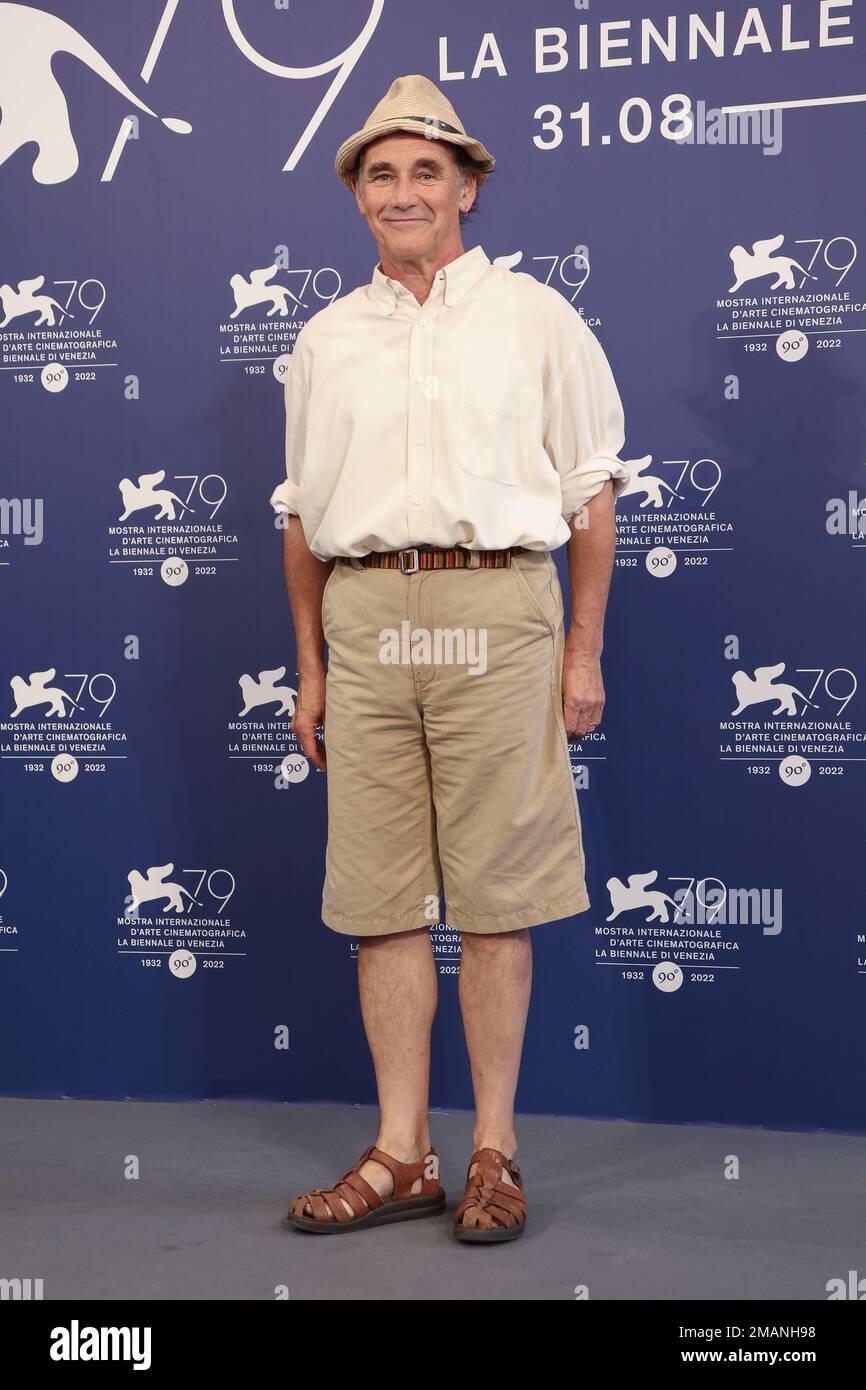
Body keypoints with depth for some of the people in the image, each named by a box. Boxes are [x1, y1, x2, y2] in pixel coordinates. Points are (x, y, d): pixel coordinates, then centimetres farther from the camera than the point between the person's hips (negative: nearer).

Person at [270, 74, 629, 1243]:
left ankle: (495, 1155, 11)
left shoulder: (534, 316, 7)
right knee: (382, 895, 3)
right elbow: (304, 515, 18)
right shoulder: (327, 338, 16)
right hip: (367, 620, 3)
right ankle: (402, 1156, 12)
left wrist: (585, 649, 0)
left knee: (494, 895, -1)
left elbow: (591, 491, 6)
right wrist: (310, 669, 14)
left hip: (496, 609, -3)